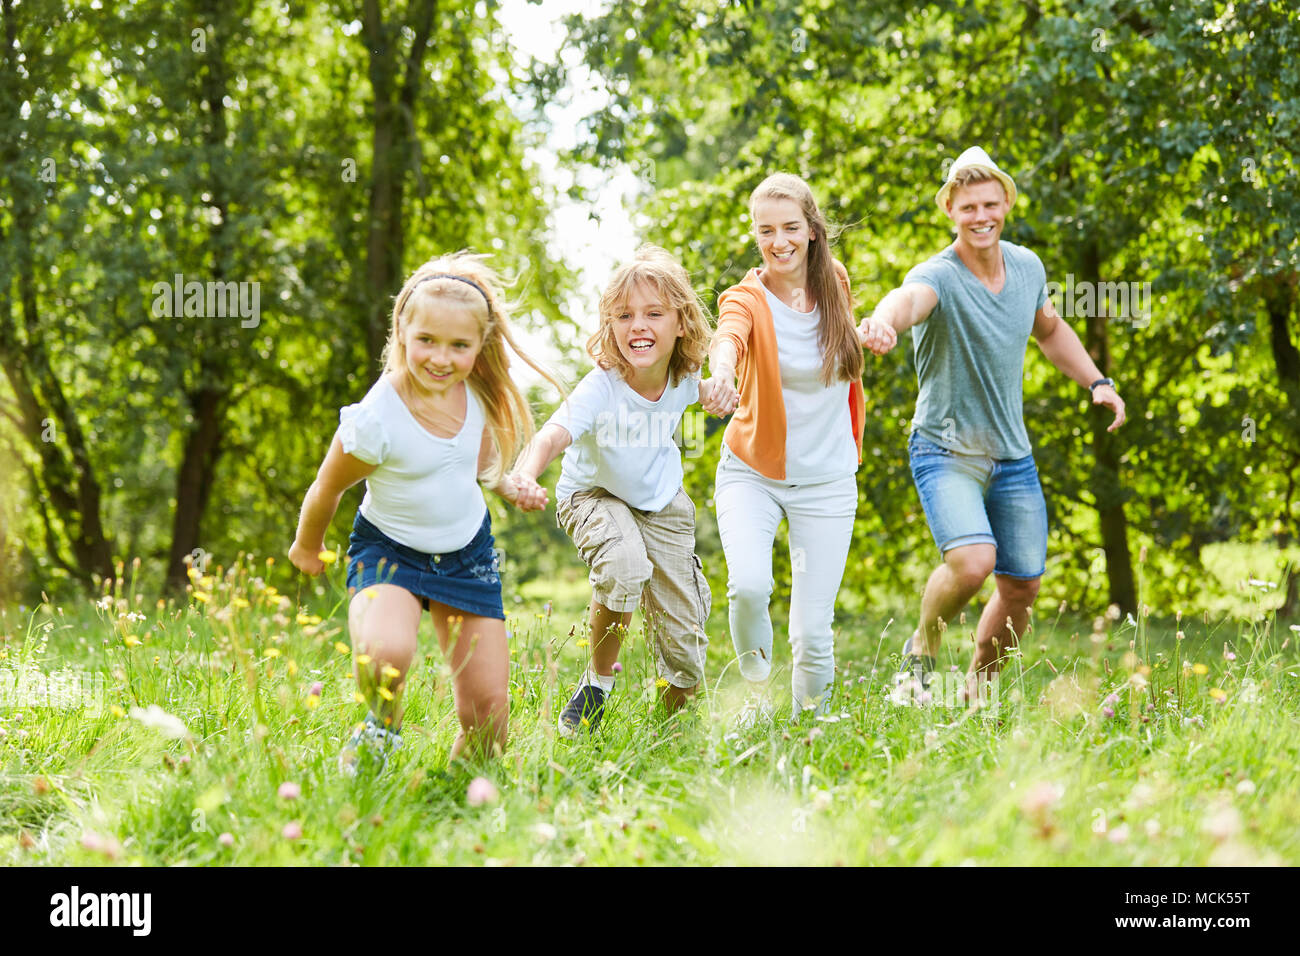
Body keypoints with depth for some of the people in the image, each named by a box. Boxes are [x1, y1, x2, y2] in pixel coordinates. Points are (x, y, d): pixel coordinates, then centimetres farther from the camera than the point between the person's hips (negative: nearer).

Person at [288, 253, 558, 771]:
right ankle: (379, 731, -4)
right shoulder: (375, 421, -27)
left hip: (467, 552, 5)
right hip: (389, 550, -5)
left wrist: (505, 485, 11)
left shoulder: (474, 390, -9)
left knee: (487, 710, -2)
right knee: (385, 654, -37)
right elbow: (326, 491, -9)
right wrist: (307, 546, 6)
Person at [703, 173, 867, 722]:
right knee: (749, 585, -27)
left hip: (827, 483, 2)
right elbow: (728, 337, -39)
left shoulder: (835, 284, -2)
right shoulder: (748, 298, -14)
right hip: (752, 474, -2)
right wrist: (722, 372, -61)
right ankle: (757, 695, 1)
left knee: (814, 631, -3)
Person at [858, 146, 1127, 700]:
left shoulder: (1027, 267, 2)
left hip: (1013, 456, 6)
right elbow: (909, 299, -45)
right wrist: (884, 321, -68)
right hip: (945, 452, -6)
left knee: (1022, 586, 8)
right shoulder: (939, 276, -19)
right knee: (973, 560, -27)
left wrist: (1096, 382, 12)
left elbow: (1049, 330, 23)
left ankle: (977, 690, 31)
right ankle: (921, 650, 3)